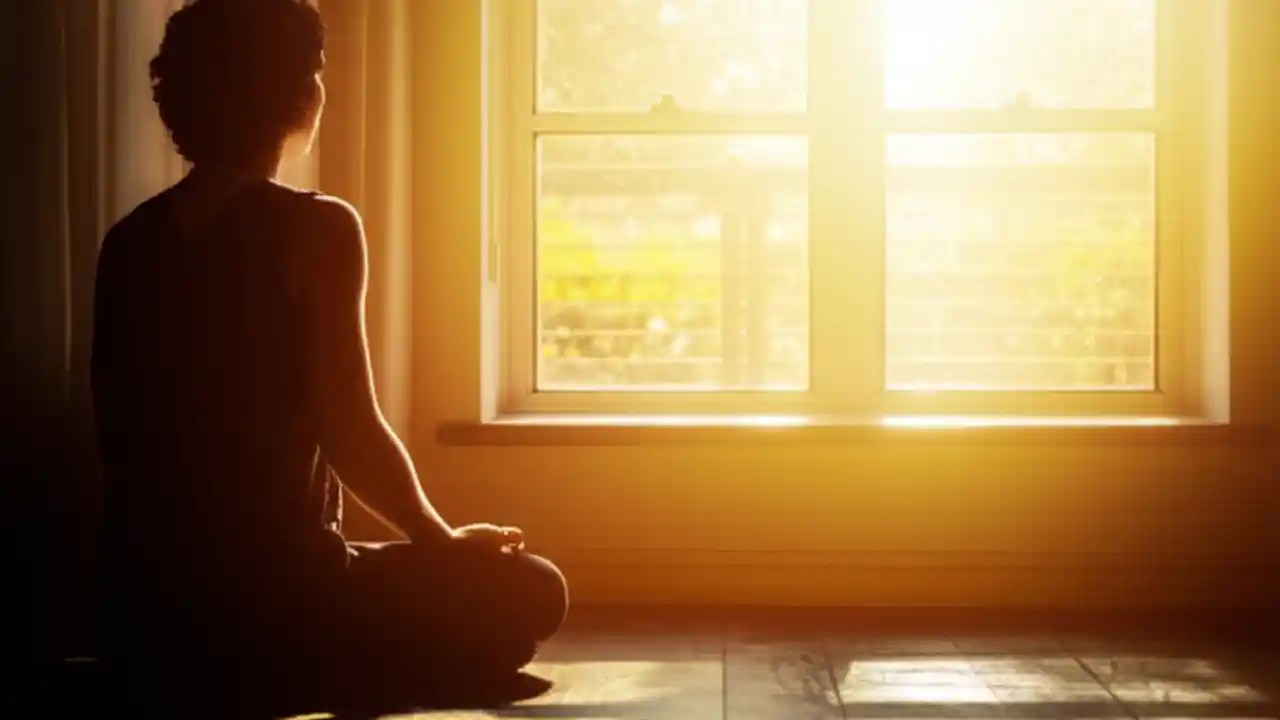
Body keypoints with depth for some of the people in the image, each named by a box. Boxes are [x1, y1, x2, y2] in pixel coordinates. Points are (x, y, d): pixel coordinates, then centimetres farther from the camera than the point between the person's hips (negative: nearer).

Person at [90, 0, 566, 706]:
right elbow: (351, 434, -14)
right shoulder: (315, 229, -11)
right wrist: (447, 542, 3)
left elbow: (120, 435, 13)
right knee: (532, 592, 10)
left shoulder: (129, 241, 8)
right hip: (269, 591, -7)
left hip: (146, 605, 8)